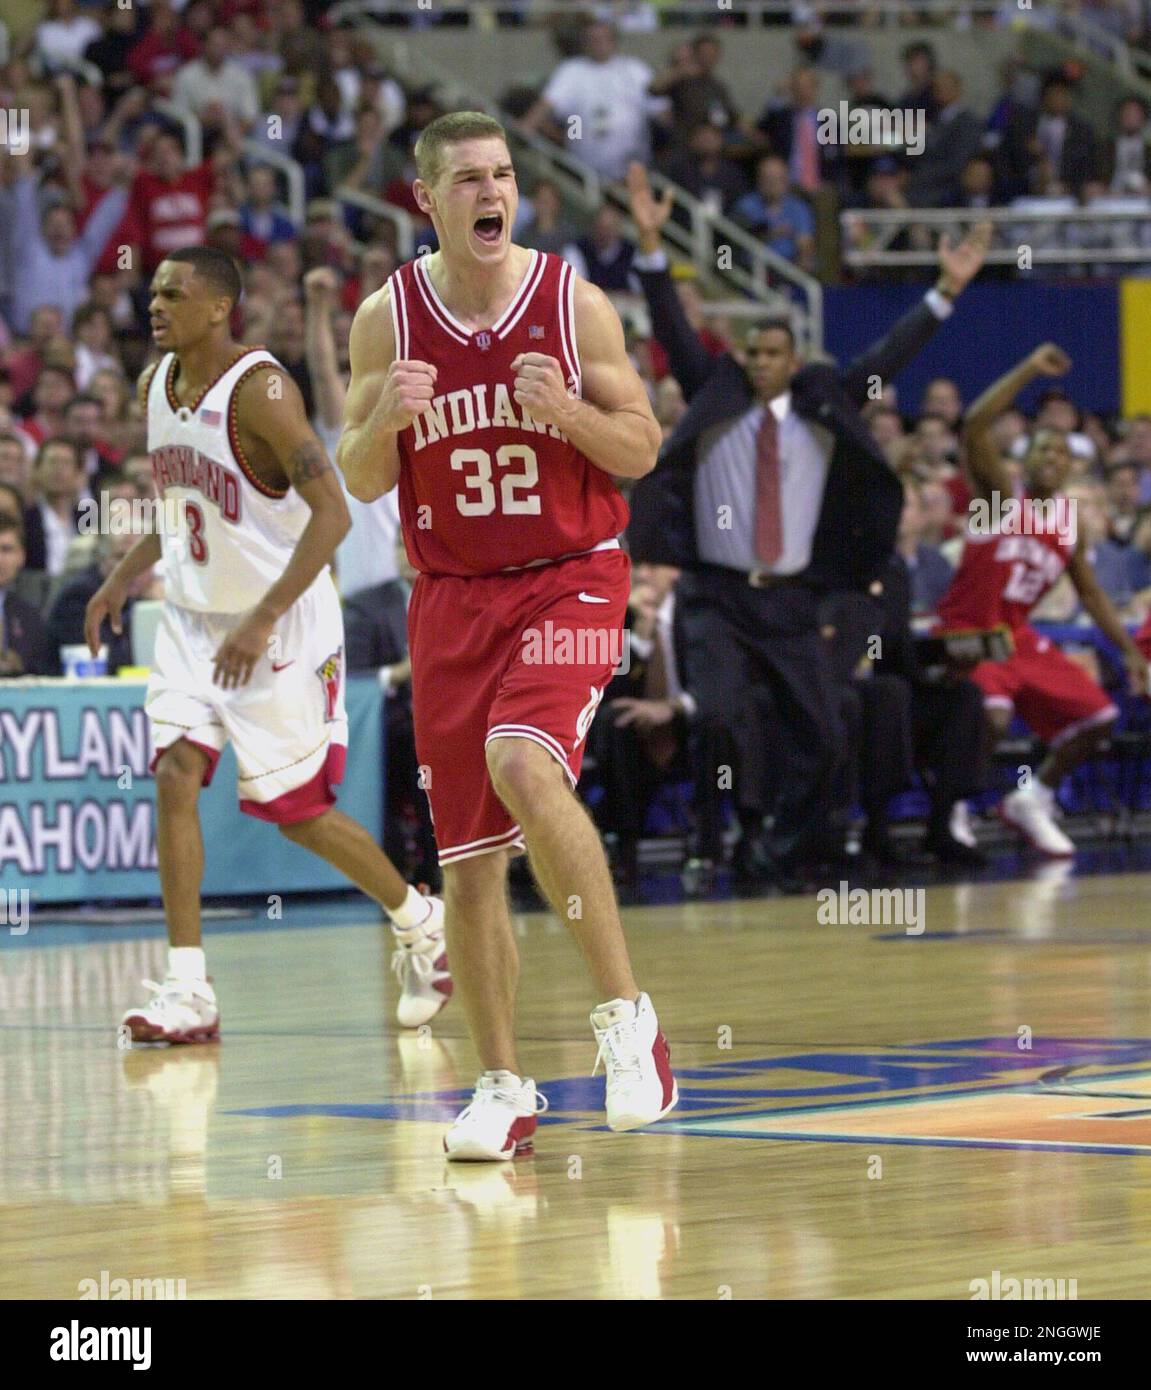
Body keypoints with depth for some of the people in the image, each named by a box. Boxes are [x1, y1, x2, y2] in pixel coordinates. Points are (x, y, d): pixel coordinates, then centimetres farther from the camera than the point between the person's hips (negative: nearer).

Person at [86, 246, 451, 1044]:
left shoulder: (259, 390, -21)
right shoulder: (156, 386, 4)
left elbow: (332, 513, -25)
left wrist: (265, 619, -29)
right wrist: (123, 580, 10)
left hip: (282, 625, -7)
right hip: (195, 616, 7)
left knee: (295, 810, 2)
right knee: (175, 776, -11)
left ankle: (424, 925, 26)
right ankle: (189, 991, -11)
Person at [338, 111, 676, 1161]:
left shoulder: (575, 303, -5)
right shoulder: (387, 317, 0)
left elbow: (643, 450, 0)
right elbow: (362, 483, 4)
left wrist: (570, 411, -20)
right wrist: (385, 416, -18)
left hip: (571, 578, -3)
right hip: (453, 593, 3)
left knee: (523, 764, -30)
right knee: (468, 859, 3)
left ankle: (627, 1012, -19)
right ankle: (503, 1090, 15)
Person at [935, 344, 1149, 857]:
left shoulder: (1069, 525, 9)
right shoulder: (1001, 494, -7)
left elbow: (1091, 593, 20)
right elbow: (975, 426, -23)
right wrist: (1029, 370, -22)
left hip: (1019, 637, 7)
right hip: (967, 633, -7)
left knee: (1097, 716, 2)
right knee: (992, 717, -31)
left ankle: (1031, 802, 20)